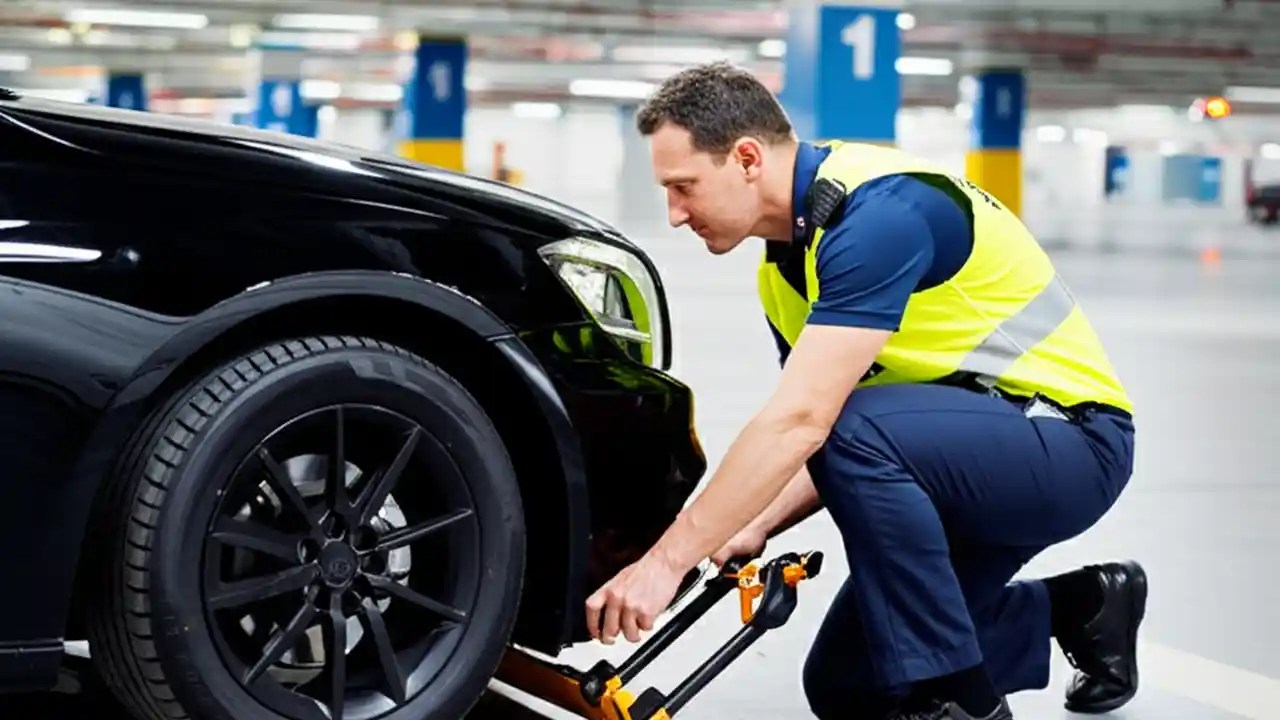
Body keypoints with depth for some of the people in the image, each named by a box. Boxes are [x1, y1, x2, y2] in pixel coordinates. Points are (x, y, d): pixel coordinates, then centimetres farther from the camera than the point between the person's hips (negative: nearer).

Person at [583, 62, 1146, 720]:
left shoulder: (881, 210, -26)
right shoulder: (784, 266, 4)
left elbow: (801, 422, -32)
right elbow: (814, 439, 8)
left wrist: (667, 560, -30)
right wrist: (755, 529, -11)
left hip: (1070, 439, -9)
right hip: (971, 457, 9)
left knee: (857, 431, -34)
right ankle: (1078, 609, 21)